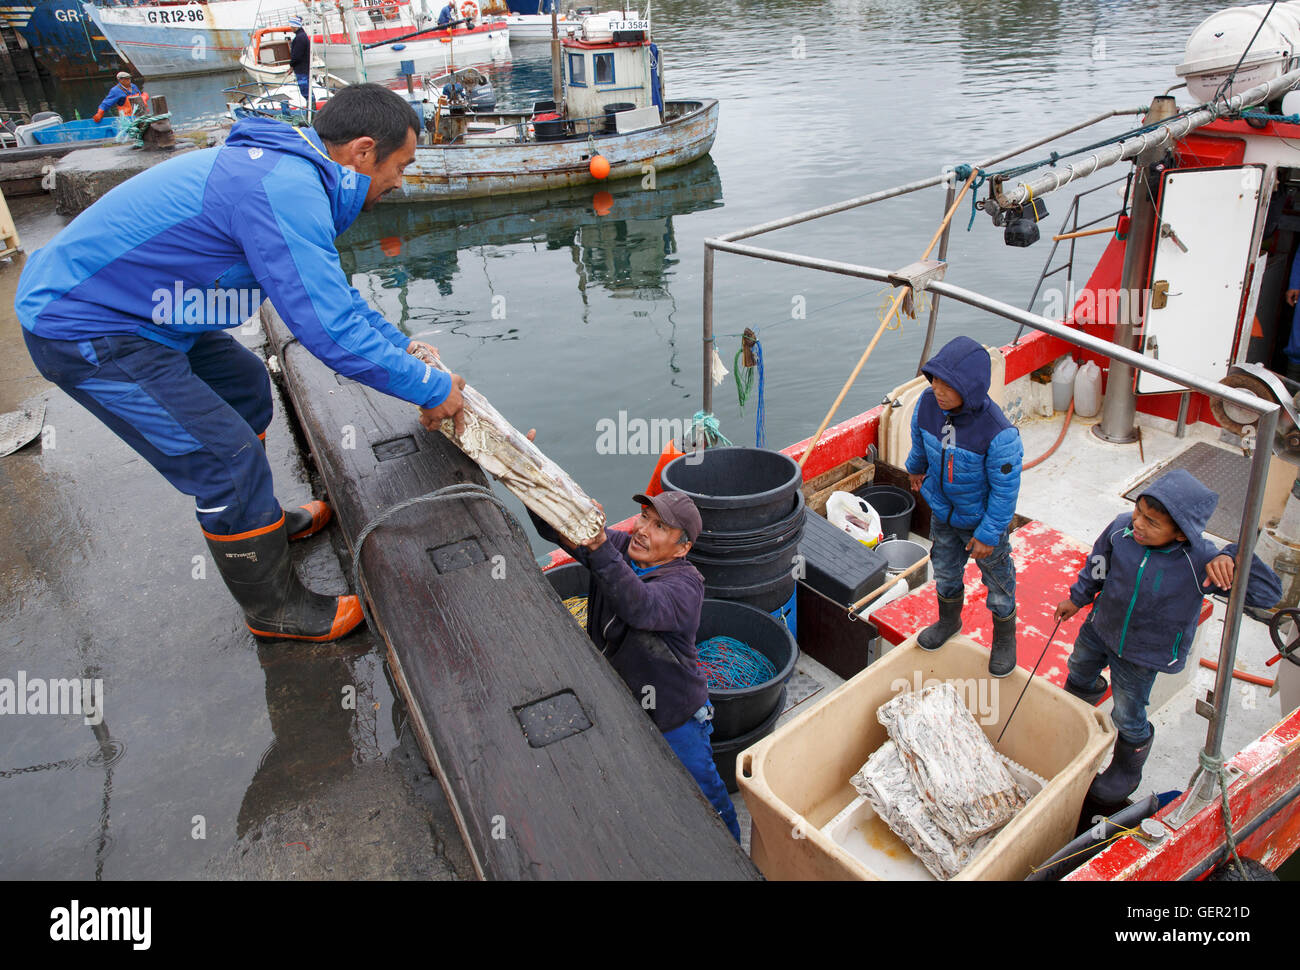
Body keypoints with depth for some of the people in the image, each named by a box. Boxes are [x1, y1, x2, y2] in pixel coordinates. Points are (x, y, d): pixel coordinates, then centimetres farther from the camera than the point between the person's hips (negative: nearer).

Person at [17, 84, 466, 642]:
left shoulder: (291, 170, 6)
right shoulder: (284, 190, -28)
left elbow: (331, 291, 17)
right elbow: (329, 328, -30)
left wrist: (399, 345, 16)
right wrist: (430, 388, -20)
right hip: (83, 332, -11)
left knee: (243, 385, 23)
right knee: (228, 459, -8)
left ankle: (261, 521, 41)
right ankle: (274, 608, 11)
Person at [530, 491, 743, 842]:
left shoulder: (686, 583, -28)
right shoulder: (619, 549, -11)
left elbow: (642, 608, -49)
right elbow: (553, 527, -11)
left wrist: (598, 547, -60)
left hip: (674, 720, -5)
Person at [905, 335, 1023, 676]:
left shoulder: (998, 433, -37)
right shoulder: (928, 404, -21)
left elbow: (1005, 490, -24)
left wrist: (988, 534, -16)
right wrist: (916, 468, 22)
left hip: (982, 519, -4)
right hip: (942, 511, 5)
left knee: (997, 578, 18)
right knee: (944, 570, 25)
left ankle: (1005, 638, 45)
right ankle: (949, 620, 54)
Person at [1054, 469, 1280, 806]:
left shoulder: (1200, 561, -33)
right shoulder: (1121, 529, -23)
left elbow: (1269, 593, -31)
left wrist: (1231, 560, -49)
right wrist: (1077, 598, 12)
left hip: (1142, 654, -4)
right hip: (1100, 628, 4)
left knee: (1128, 718, 14)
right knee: (1080, 672, 31)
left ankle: (1126, 771, 46)